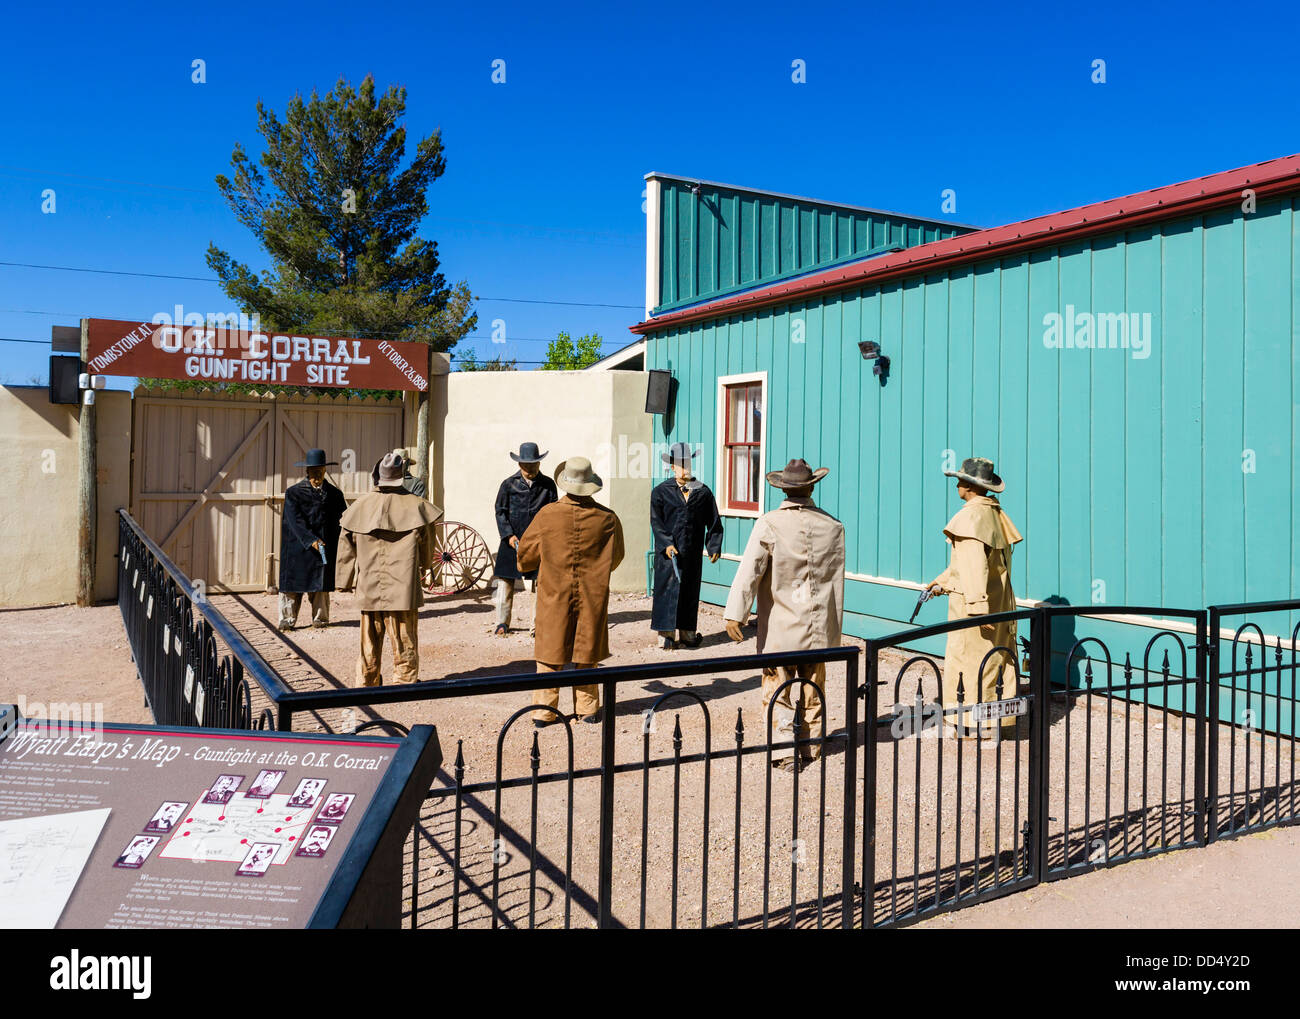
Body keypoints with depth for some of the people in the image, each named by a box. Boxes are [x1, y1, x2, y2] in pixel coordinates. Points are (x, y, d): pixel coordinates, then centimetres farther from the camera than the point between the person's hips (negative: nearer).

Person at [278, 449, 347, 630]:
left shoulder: (334, 494, 9)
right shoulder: (293, 492, 2)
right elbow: (296, 520, -8)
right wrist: (312, 541, -19)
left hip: (325, 548, 2)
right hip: (299, 547, -2)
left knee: (321, 585, 5)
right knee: (292, 584, -1)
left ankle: (320, 619, 15)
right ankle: (287, 619, 8)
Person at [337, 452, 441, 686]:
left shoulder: (362, 505, 2)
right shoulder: (416, 506, -6)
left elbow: (346, 548, 8)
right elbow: (427, 550, 4)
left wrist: (346, 582, 18)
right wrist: (424, 565, 25)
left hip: (369, 588, 3)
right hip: (404, 588, -3)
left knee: (370, 642, 15)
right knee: (405, 641, 4)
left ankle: (366, 684, 26)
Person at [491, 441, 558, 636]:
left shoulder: (548, 485, 5)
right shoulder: (509, 485, 3)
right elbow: (500, 512, 3)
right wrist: (509, 535, -8)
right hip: (513, 540, 0)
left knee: (541, 582, 0)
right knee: (505, 580, 0)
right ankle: (502, 623, 12)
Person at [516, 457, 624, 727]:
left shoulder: (547, 514, -11)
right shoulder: (606, 518, -8)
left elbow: (525, 554, 0)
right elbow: (615, 558, 7)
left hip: (554, 594, -1)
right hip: (592, 596, 1)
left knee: (550, 653, 7)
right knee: (586, 653, 12)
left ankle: (543, 710, 10)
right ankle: (587, 708, 19)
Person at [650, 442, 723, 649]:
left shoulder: (703, 492, 8)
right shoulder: (661, 492, 2)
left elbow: (714, 522, 9)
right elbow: (656, 522, -5)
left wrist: (714, 547, 1)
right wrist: (666, 544, -17)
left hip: (693, 553, 2)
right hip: (669, 552, -2)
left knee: (690, 591, 9)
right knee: (668, 589, -2)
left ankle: (687, 631, 21)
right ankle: (667, 633, 4)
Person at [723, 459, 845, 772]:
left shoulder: (769, 524, -12)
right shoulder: (833, 526, 0)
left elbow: (750, 570, -17)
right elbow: (837, 580, 7)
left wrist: (735, 613, -16)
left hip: (779, 627, -3)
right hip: (818, 627, 3)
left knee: (777, 690, 5)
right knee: (812, 690, 14)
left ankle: (785, 754, 2)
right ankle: (810, 749, 24)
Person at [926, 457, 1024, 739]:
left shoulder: (970, 516, -17)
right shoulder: (997, 513, 12)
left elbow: (975, 564, -26)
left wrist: (979, 607, -29)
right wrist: (943, 581, 27)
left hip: (973, 602, -9)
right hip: (1001, 600, 9)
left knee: (969, 659, 0)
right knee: (998, 659, 13)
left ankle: (971, 724, 7)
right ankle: (1002, 721, 22)